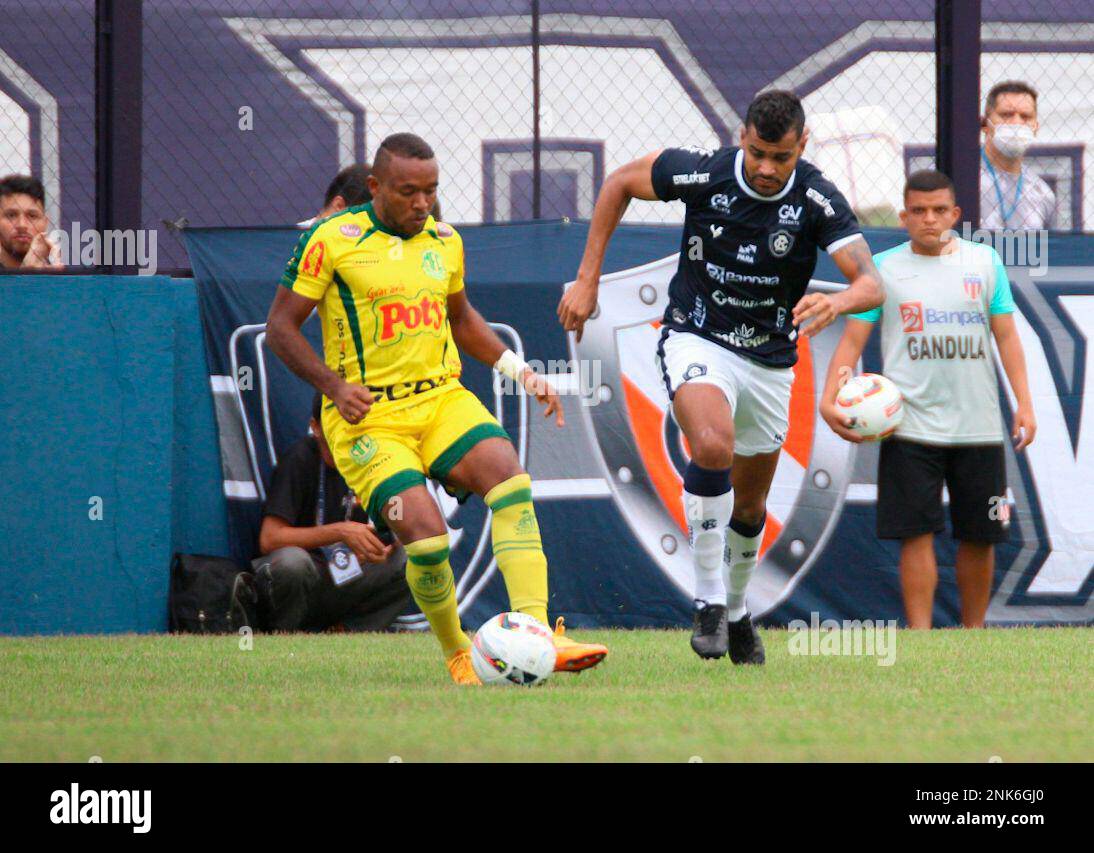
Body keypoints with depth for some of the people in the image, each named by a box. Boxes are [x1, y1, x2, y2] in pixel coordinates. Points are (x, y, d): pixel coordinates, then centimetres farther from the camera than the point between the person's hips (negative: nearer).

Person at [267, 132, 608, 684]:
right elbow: (281, 327, -2)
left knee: (506, 472, -25)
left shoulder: (445, 242, 12)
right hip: (367, 417, -5)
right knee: (425, 533, -24)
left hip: (441, 398, 5)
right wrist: (335, 385, -16)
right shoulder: (333, 240, -5)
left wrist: (517, 369, 17)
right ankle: (457, 656, 2)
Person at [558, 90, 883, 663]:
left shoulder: (817, 201, -17)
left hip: (770, 361, 3)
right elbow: (620, 183, 1)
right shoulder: (703, 173, -17)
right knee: (713, 447, -31)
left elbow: (871, 283, -26)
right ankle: (709, 602, -20)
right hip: (696, 341, -3)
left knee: (749, 507, 14)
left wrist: (838, 301, -50)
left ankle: (736, 610, 41)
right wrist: (587, 280, -2)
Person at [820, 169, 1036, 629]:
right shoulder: (883, 268, 4)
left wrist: (1024, 402, 0)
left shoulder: (984, 261, 9)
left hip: (978, 428, 2)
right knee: (917, 534, -8)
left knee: (979, 537, 7)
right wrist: (829, 399, -12)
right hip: (910, 428, -2)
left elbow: (1006, 335, 10)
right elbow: (853, 338, 2)